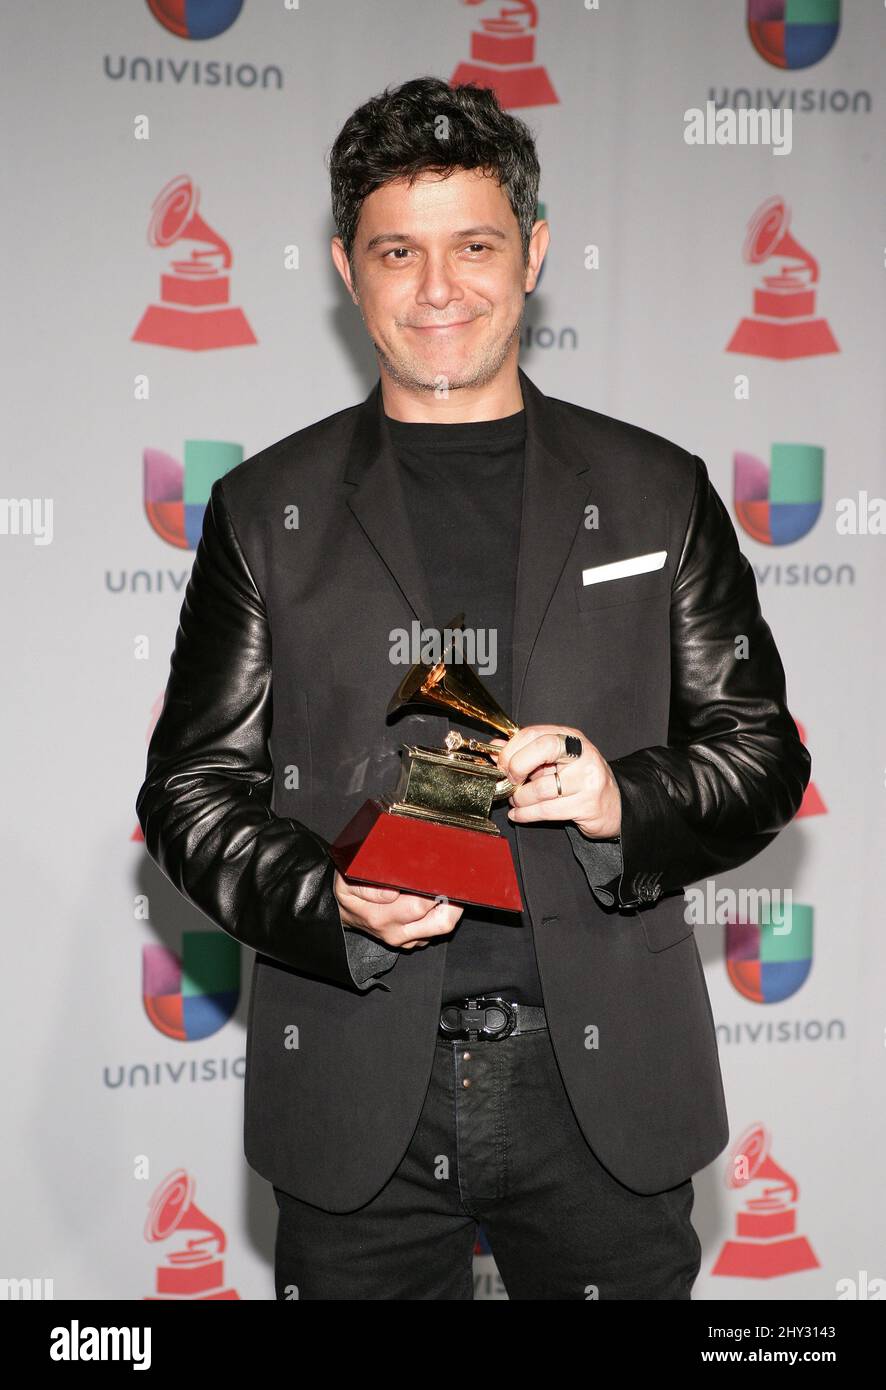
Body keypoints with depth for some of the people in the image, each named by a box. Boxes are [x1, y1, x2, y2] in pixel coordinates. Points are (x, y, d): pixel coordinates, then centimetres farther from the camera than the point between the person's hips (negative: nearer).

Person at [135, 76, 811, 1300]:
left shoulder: (659, 493, 6)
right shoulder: (265, 510, 5)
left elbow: (762, 752, 6)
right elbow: (192, 787, 4)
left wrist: (623, 799, -15)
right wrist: (329, 900, -14)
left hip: (604, 1078, 1)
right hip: (357, 1096, 0)